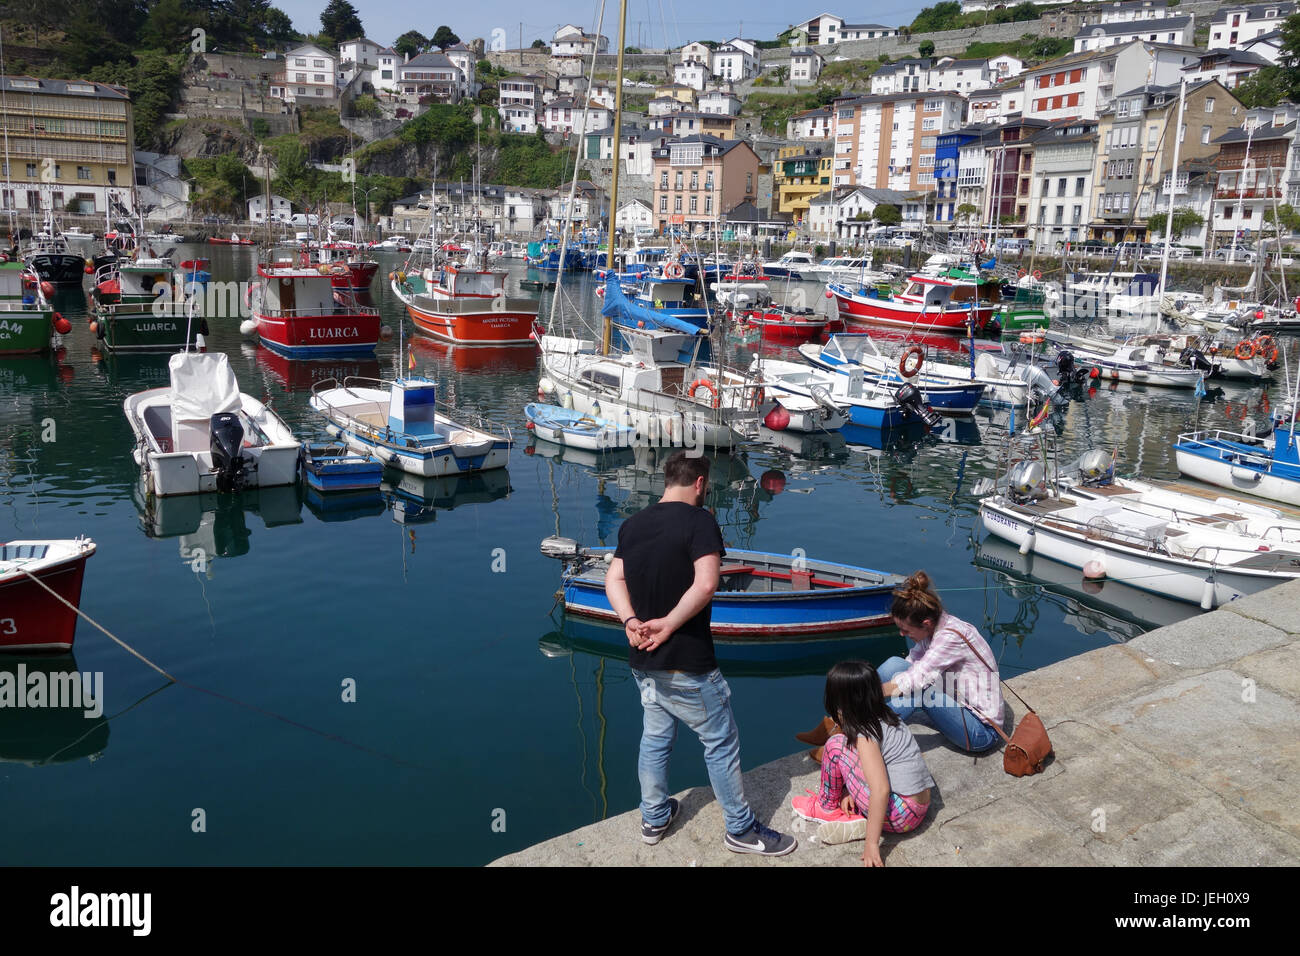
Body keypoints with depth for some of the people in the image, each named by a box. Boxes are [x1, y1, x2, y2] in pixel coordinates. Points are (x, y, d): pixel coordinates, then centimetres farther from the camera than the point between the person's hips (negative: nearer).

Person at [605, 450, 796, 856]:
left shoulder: (632, 524, 7)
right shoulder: (699, 521, -15)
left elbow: (613, 580, 3)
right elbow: (705, 584, -26)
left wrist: (631, 620, -9)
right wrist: (668, 623, -18)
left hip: (643, 660, 7)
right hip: (685, 664, -7)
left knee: (655, 738, 21)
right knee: (720, 742, 8)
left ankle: (654, 818, 35)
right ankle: (741, 830, 19)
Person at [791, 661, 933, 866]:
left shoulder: (864, 735, -18)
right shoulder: (886, 717, 8)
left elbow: (881, 790, -27)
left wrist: (872, 844, -23)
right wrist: (849, 792, 6)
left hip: (900, 816, -9)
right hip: (921, 809, 9)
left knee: (836, 745, -9)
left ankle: (827, 807, 12)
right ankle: (855, 819, 6)